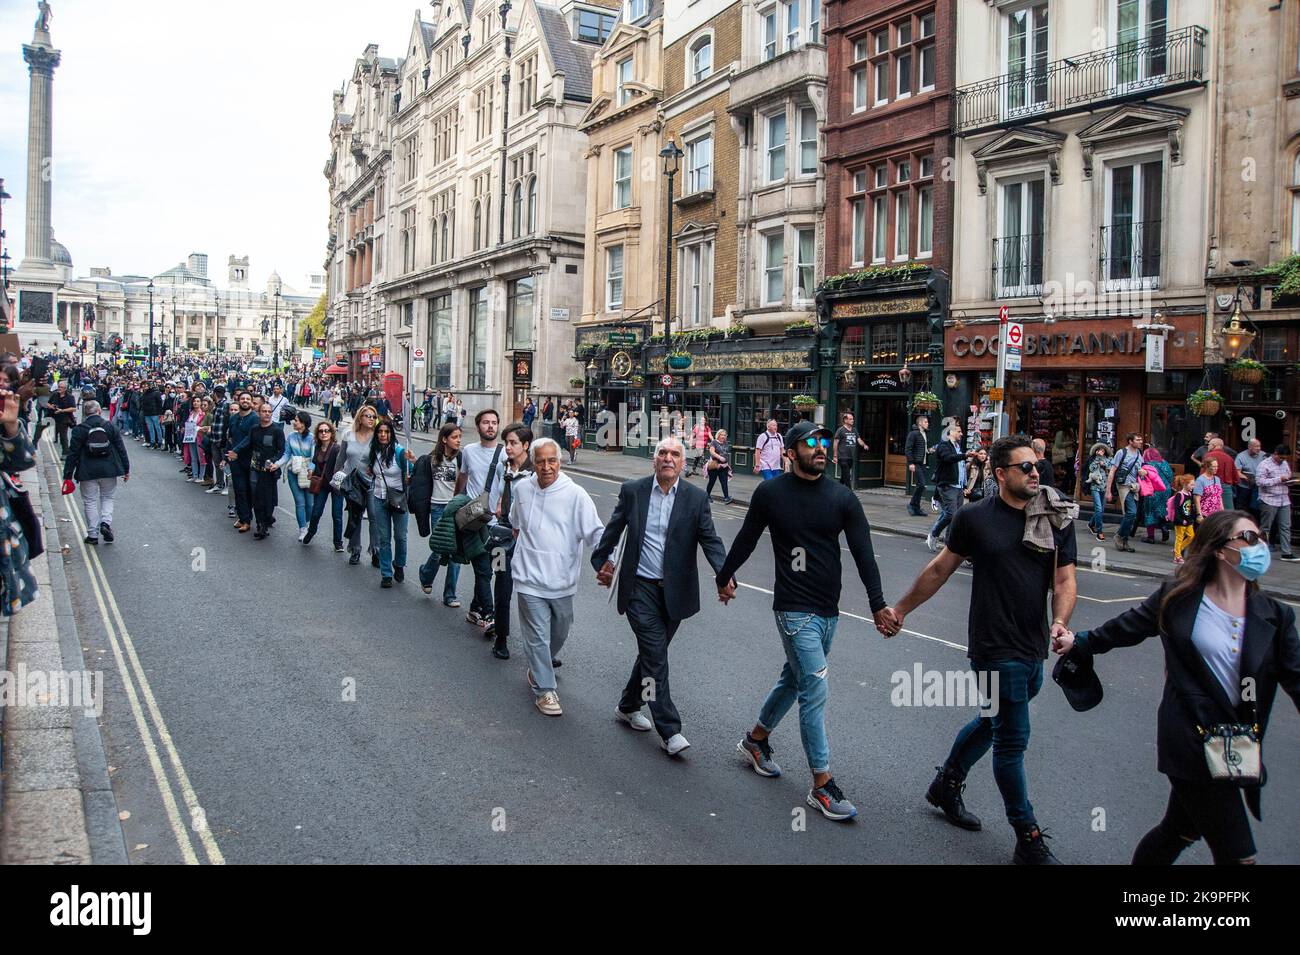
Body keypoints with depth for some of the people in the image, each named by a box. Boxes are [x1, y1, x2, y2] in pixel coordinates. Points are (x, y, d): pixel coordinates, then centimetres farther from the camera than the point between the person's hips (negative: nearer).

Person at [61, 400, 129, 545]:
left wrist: (68, 475, 1)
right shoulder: (110, 427, 0)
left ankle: (93, 534, 10)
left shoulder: (79, 430, -4)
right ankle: (106, 522, -6)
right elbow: (121, 449, 3)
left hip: (87, 472, -1)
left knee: (90, 501, 8)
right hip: (109, 471, 1)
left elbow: (72, 453, -4)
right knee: (107, 498, 17)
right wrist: (126, 470, 11)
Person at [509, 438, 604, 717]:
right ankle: (544, 689, 14)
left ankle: (538, 669, 46)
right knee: (538, 636, 0)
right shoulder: (522, 489, 0)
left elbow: (595, 532, -14)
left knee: (559, 634, 18)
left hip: (562, 581, 0)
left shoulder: (576, 495, -11)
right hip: (530, 579, 0)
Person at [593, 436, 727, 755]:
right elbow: (612, 531, 10)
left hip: (674, 591, 2)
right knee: (655, 653, -9)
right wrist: (601, 563, 16)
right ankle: (670, 731, -5)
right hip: (640, 587, -2)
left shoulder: (696, 498, -2)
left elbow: (710, 540, -9)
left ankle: (628, 706, 37)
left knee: (652, 652, 15)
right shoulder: (632, 490, -1)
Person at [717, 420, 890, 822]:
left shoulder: (843, 498, 1)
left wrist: (878, 603, -8)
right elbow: (746, 540, 8)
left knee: (794, 678, 19)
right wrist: (724, 576, 19)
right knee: (815, 690, -8)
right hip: (794, 609, -5)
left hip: (828, 610, 5)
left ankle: (756, 739, 42)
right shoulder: (770, 493, -6)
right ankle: (822, 785, 0)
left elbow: (863, 552, -1)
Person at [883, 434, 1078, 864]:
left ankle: (947, 785, 44)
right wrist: (900, 610, 10)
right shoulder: (975, 518, -7)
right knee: (1013, 739, 0)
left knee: (993, 721, 21)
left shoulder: (1057, 519, 1)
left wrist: (1061, 622, -21)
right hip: (995, 648, -5)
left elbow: (1064, 579, -1)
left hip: (1034, 650, 5)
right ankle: (1028, 839, 13)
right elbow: (940, 570, 4)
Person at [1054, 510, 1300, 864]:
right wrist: (1079, 643, 18)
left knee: (1181, 830, 20)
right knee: (1237, 854, -2)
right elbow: (1125, 627, 9)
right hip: (1193, 743, -4)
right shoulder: (1178, 598, -6)